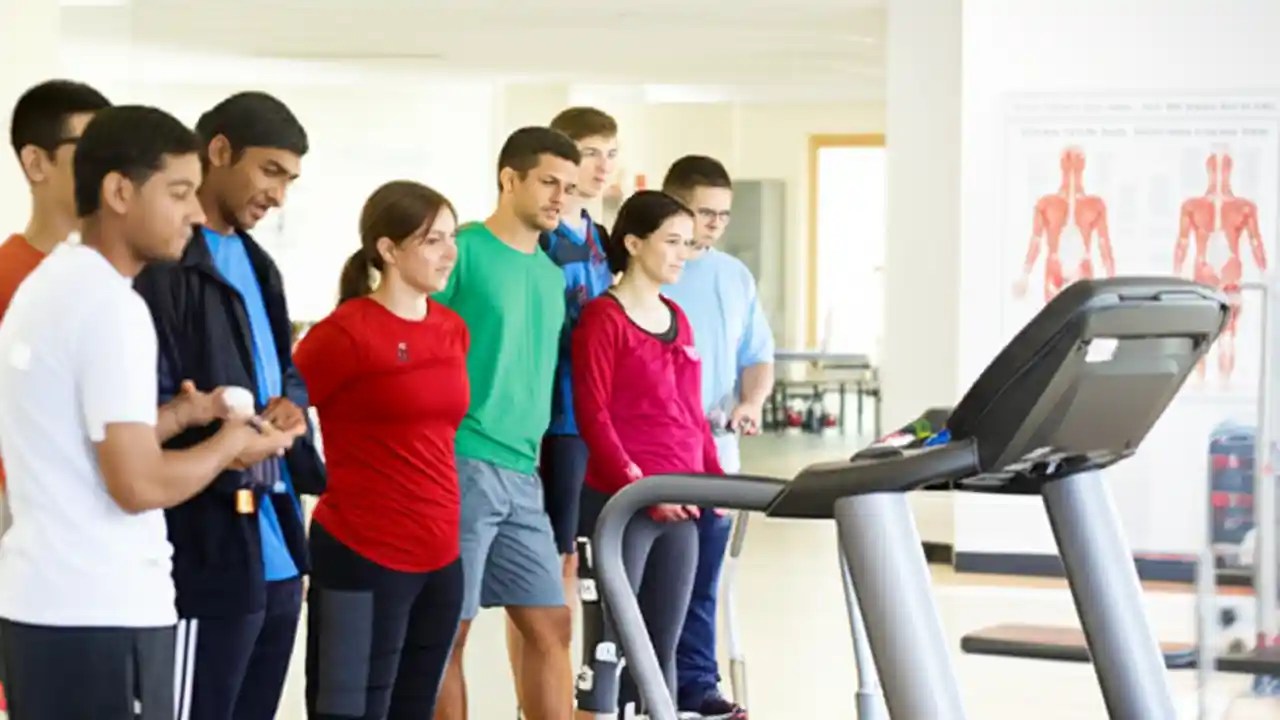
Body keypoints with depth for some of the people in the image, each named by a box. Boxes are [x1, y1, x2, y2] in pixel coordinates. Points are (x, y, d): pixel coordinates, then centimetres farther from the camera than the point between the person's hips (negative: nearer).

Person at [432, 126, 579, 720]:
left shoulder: (552, 275, 16)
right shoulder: (462, 252, -7)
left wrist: (535, 452, 16)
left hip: (522, 474, 8)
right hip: (458, 465, -8)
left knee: (550, 624, 8)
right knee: (447, 629, -1)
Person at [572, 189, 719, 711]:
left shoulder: (678, 320, 16)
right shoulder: (603, 318, -7)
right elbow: (593, 416, -13)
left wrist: (716, 479, 7)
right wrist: (640, 486, -19)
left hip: (678, 505, 7)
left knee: (663, 646, 9)